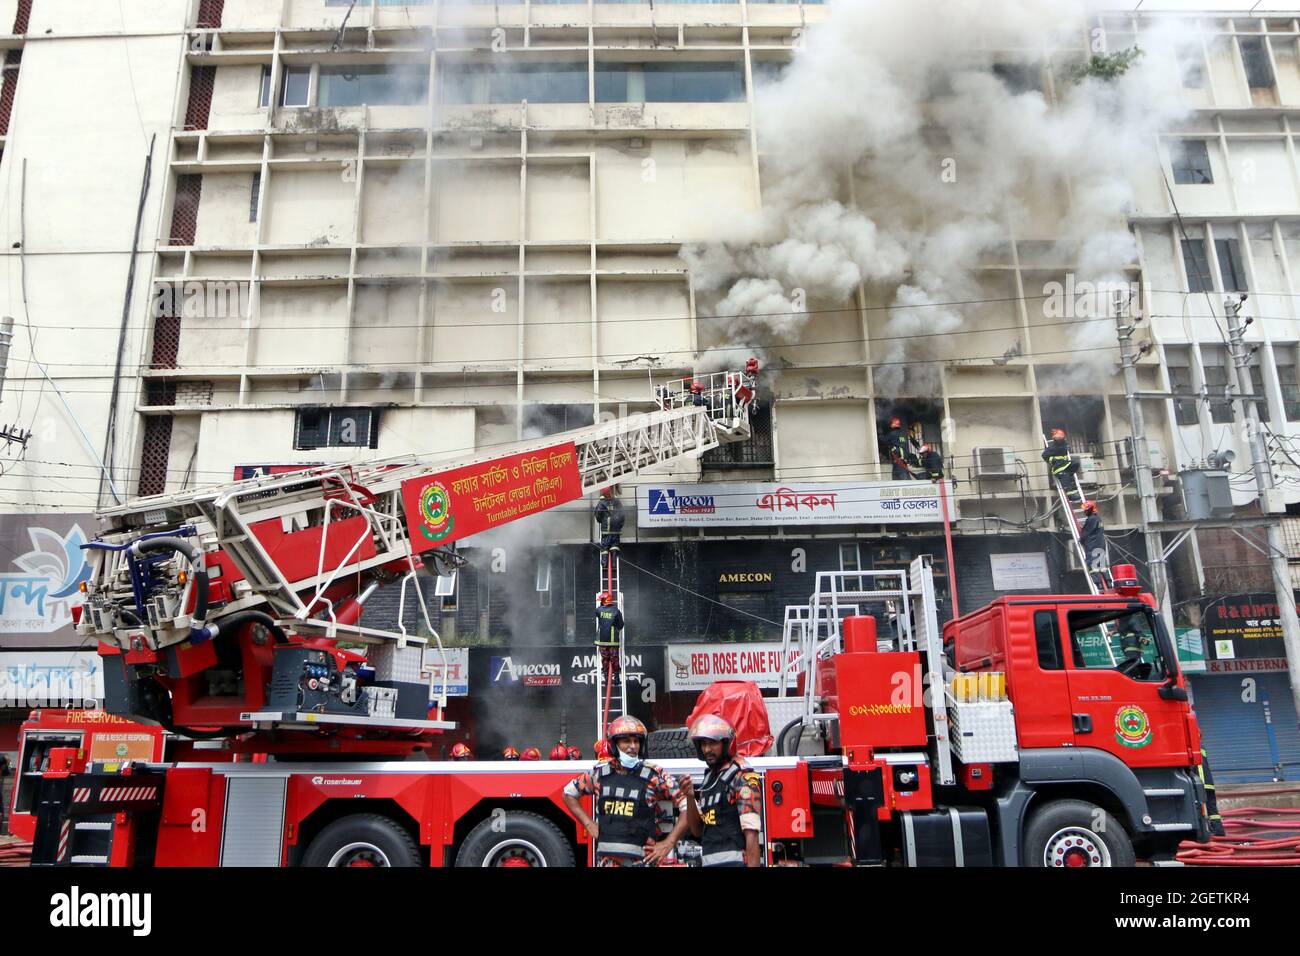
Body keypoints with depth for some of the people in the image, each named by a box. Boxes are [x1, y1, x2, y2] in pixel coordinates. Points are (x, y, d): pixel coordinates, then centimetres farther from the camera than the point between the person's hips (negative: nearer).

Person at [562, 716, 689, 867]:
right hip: (607, 858, 3)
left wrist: (668, 843, -7)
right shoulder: (600, 774, 6)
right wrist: (589, 824, 13)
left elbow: (688, 806, -6)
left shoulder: (654, 776, -5)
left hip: (640, 859, -3)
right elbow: (569, 793, 22)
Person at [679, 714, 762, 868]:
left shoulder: (742, 777, -9)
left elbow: (751, 834, -16)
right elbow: (697, 831, 16)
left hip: (733, 860, -8)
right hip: (708, 861, 8)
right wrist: (690, 797, 1)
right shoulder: (709, 778, 15)